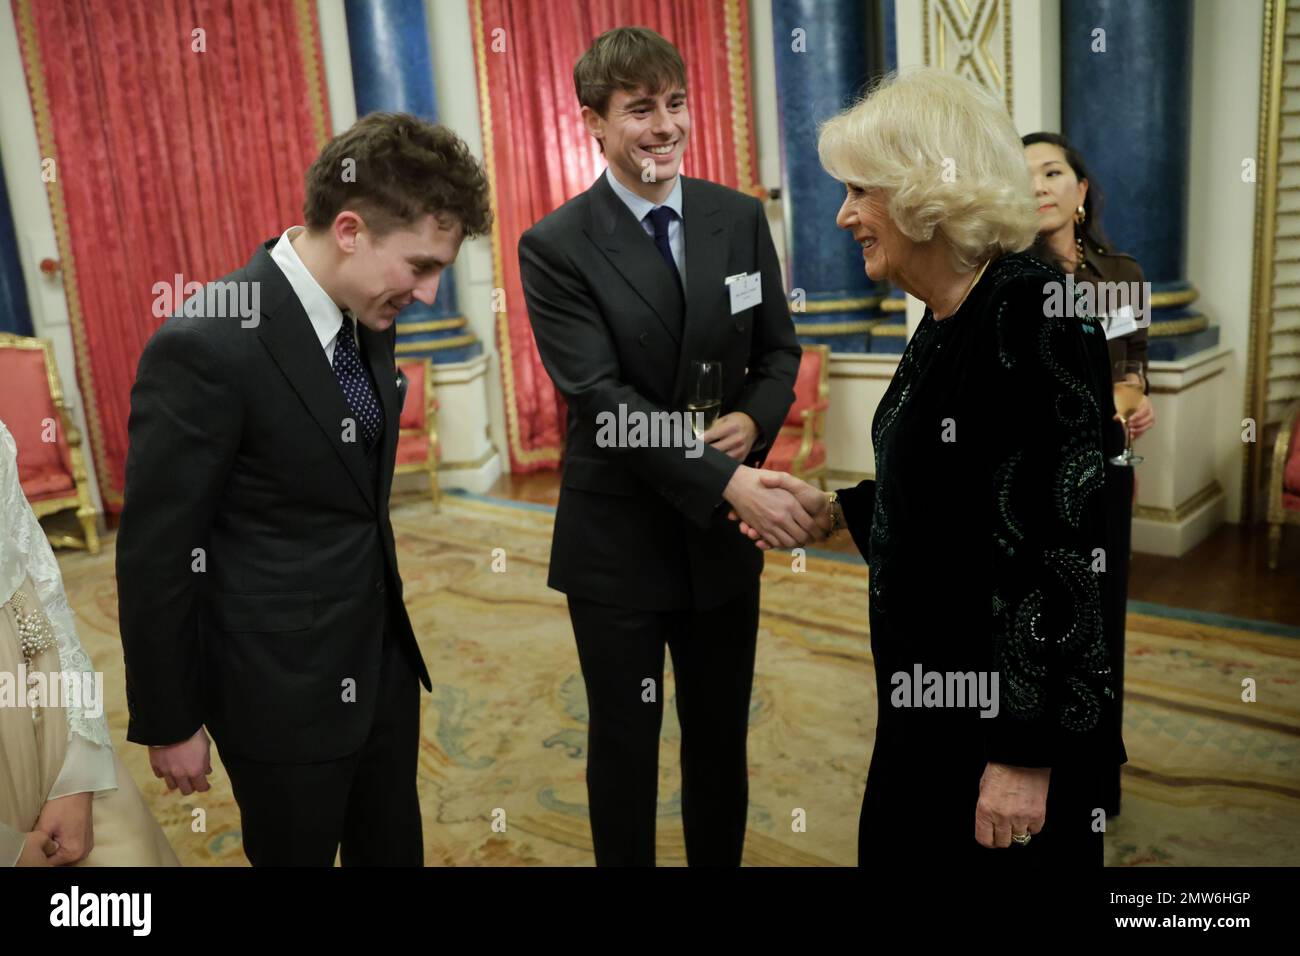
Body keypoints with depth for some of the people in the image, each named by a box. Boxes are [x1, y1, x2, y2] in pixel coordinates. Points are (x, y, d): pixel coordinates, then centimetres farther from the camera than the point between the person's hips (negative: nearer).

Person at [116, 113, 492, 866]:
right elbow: (156, 556, -17)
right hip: (281, 690, -6)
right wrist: (170, 721, -8)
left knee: (395, 849, 22)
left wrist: (388, 624, 17)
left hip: (384, 659, 7)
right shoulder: (207, 348, -24)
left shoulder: (365, 315, -1)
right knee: (300, 855, 16)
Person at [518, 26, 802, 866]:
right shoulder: (557, 247, -12)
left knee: (722, 737, 19)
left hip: (726, 535, 4)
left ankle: (721, 860, 42)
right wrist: (728, 482, -29)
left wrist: (755, 421, -15)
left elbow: (778, 351, 8)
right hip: (619, 540, -3)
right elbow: (600, 396, -20)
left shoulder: (740, 218, 2)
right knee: (625, 744, 15)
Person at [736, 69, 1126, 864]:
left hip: (1008, 723, -9)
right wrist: (832, 512, 8)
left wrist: (1026, 756, -22)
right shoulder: (944, 325, 7)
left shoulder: (1032, 315, -21)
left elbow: (1067, 544, -24)